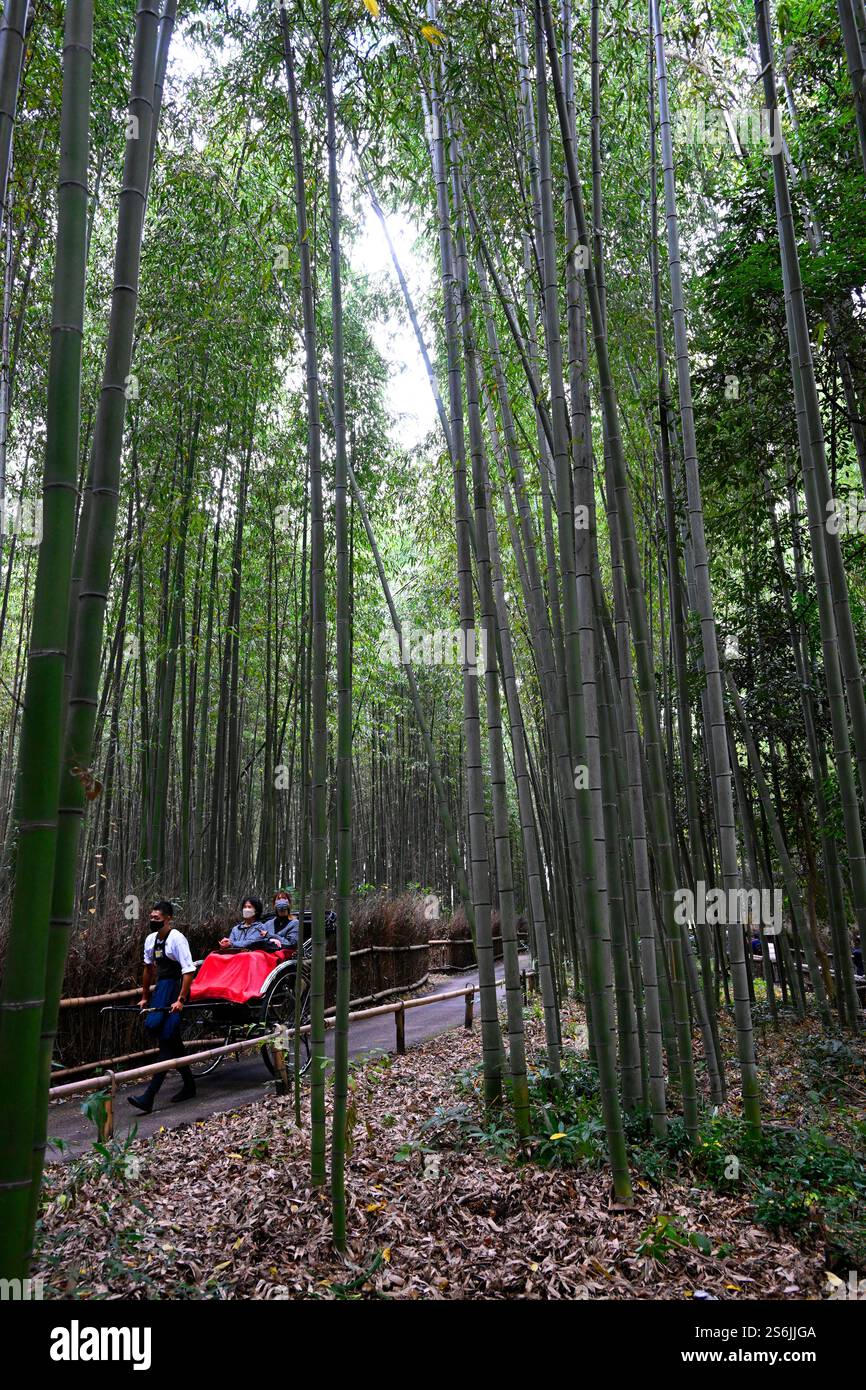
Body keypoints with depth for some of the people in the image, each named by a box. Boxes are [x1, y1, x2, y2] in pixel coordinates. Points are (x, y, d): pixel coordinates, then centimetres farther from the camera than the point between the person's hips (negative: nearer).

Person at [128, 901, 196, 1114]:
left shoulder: (177, 939, -15)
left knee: (167, 1041, -8)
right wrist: (145, 998, 22)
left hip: (175, 990, -8)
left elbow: (189, 971, -19)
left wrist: (180, 1000, -24)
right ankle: (189, 1085, 23)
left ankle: (149, 1097, -10)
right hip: (160, 989, 9)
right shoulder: (151, 939, 9)